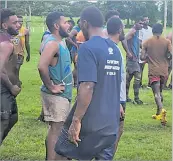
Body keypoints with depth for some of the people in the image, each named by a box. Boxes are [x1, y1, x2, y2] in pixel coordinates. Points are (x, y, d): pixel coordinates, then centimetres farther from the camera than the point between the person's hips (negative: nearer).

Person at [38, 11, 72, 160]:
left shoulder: (59, 42, 11)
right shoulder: (52, 43, -19)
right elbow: (42, 67, -33)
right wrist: (51, 87, -23)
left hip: (63, 94, 10)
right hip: (56, 95, -10)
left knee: (58, 128, 17)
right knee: (56, 128, -5)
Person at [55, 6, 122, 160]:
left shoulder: (88, 48, -15)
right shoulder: (115, 49, 10)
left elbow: (87, 87, -23)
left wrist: (76, 120, -21)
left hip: (90, 122, -7)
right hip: (110, 123, 7)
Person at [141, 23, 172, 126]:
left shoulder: (147, 42, 0)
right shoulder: (167, 42, 0)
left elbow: (142, 57, -4)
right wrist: (165, 57, 12)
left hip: (153, 71, -2)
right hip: (164, 71, 2)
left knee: (157, 93, -8)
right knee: (160, 92, 18)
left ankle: (162, 110, -33)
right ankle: (158, 114, 26)